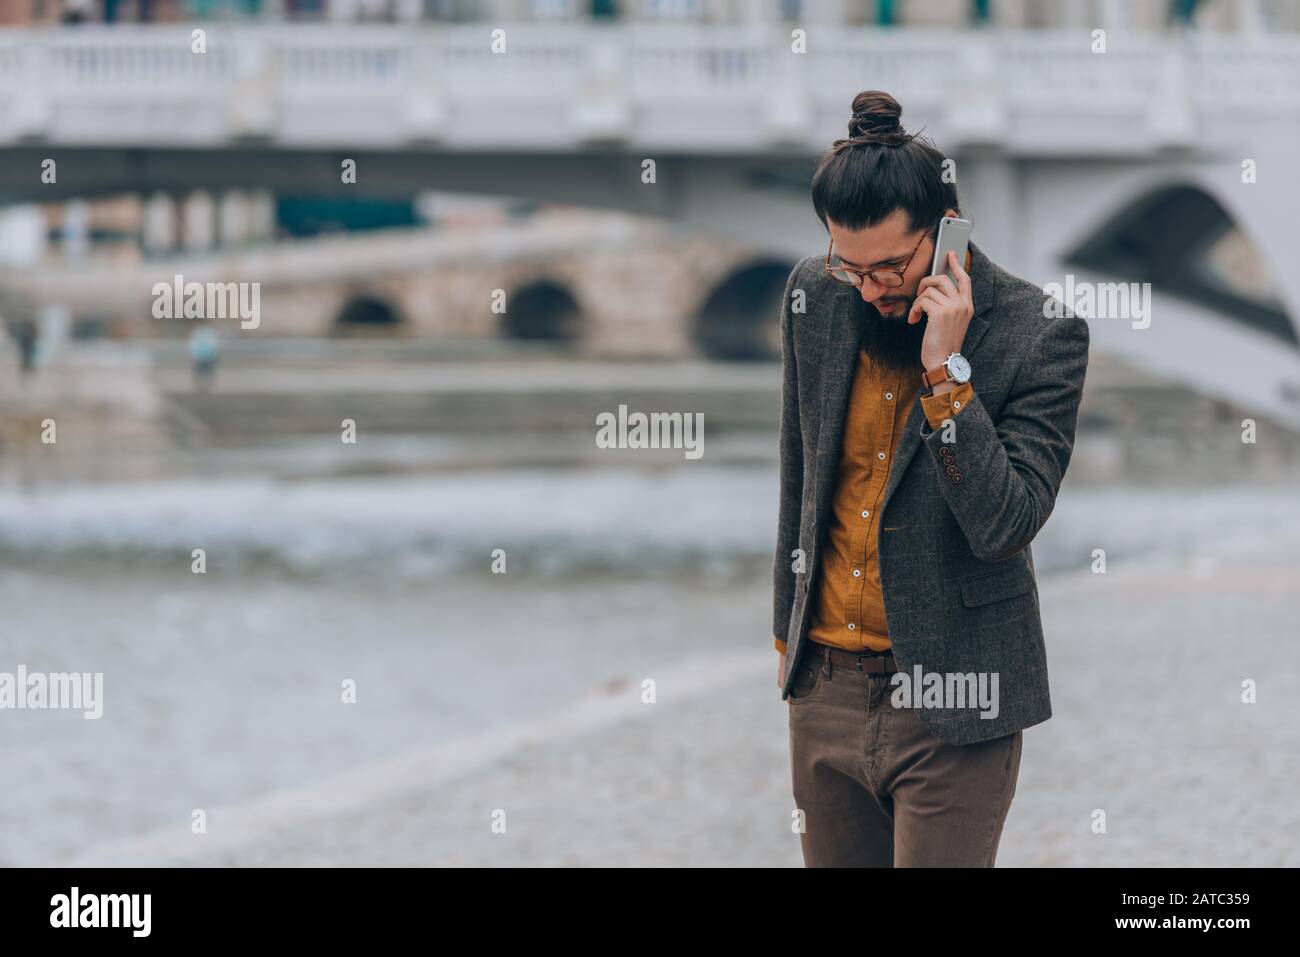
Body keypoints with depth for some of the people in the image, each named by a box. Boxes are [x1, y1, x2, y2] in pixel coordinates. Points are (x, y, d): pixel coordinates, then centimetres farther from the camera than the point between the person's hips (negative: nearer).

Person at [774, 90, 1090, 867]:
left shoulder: (1040, 334, -13)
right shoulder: (816, 295, 2)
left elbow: (1006, 525, -20)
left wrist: (946, 372, -24)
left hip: (950, 712, -5)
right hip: (826, 693, 5)